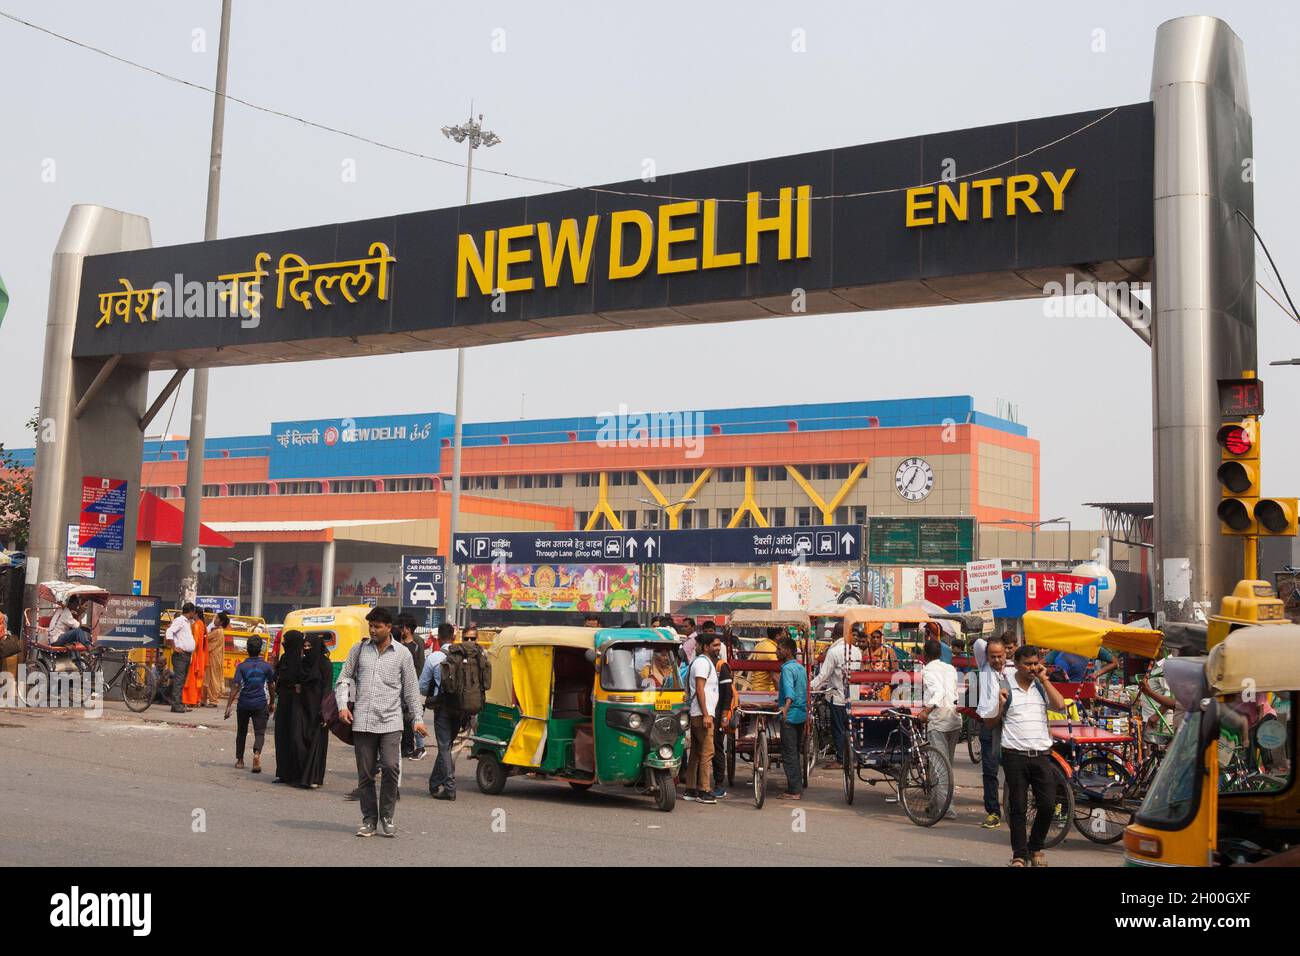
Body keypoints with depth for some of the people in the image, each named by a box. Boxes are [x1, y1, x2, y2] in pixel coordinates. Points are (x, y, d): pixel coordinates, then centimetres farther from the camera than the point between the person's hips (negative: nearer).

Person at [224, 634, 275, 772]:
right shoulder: (267, 667, -2)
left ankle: (239, 760, 23)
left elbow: (236, 686, -11)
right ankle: (257, 753, -25)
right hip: (260, 704, 0)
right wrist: (272, 703, 19)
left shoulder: (242, 666, -5)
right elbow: (271, 686, 6)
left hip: (244, 704, 1)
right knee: (259, 732, 1)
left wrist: (229, 705, -9)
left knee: (241, 732, 16)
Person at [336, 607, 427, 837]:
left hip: (390, 721, -2)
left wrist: (418, 718, 5)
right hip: (362, 721, 2)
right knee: (365, 773, 4)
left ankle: (386, 817, 2)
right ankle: (369, 820, 15)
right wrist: (343, 705, -2)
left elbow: (411, 688, 9)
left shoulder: (402, 653, 5)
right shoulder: (359, 649, 9)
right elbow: (344, 678, 12)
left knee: (391, 767, -14)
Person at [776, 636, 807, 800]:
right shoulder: (800, 667, 14)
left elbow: (789, 689, -31)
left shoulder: (787, 668, -14)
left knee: (788, 754, -5)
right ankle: (798, 787, 20)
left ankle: (794, 791, -4)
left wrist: (786, 706, -48)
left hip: (790, 715, -9)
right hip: (801, 714, 9)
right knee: (795, 753, 16)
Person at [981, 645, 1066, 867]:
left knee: (1048, 804, 1)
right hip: (1015, 756, -3)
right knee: (1018, 807, 2)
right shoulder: (1004, 687, 2)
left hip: (1041, 755, 3)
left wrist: (1044, 679, -4)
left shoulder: (1042, 686, 11)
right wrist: (1001, 704, -12)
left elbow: (1059, 705, -8)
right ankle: (1019, 855, 11)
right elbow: (992, 722, 6)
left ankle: (1035, 848, 22)